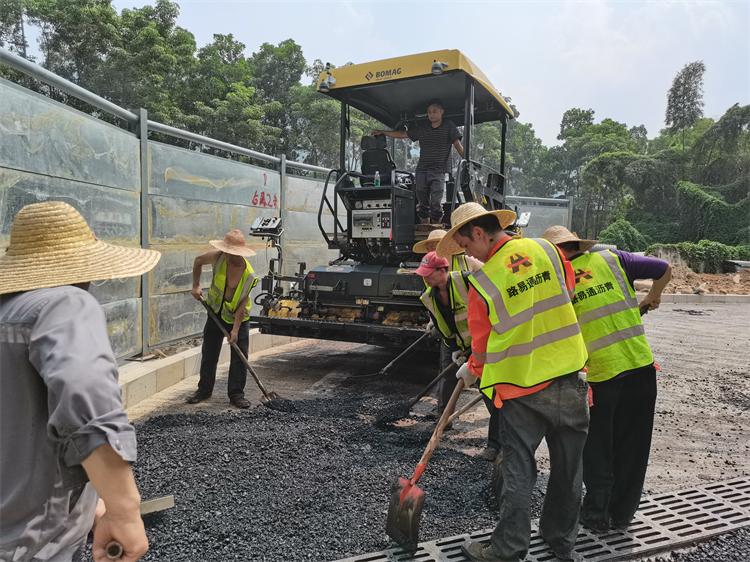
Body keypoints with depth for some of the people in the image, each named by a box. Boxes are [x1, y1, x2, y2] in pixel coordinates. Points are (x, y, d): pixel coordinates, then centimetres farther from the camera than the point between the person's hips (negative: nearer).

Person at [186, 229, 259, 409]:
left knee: (240, 356, -4)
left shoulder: (249, 275, -26)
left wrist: (235, 329, -25)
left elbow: (242, 304, -22)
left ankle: (236, 394, 7)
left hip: (238, 317, -3)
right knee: (208, 353, 9)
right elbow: (198, 261, 3)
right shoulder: (218, 257, -19)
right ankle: (204, 389, 23)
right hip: (216, 312, 3)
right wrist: (196, 286, -2)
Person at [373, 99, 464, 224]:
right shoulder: (421, 129, 14)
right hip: (421, 170, 4)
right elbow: (402, 134, 20)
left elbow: (458, 145, -4)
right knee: (422, 203, 5)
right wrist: (382, 132, 19)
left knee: (435, 203, -14)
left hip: (438, 171, -4)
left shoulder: (448, 126, 3)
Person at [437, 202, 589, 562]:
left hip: (521, 387, -4)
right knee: (567, 469, 17)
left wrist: (471, 372, 19)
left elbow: (482, 348, -1)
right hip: (570, 378, 4)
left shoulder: (482, 282, -12)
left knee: (518, 472, 9)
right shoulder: (547, 249, -3)